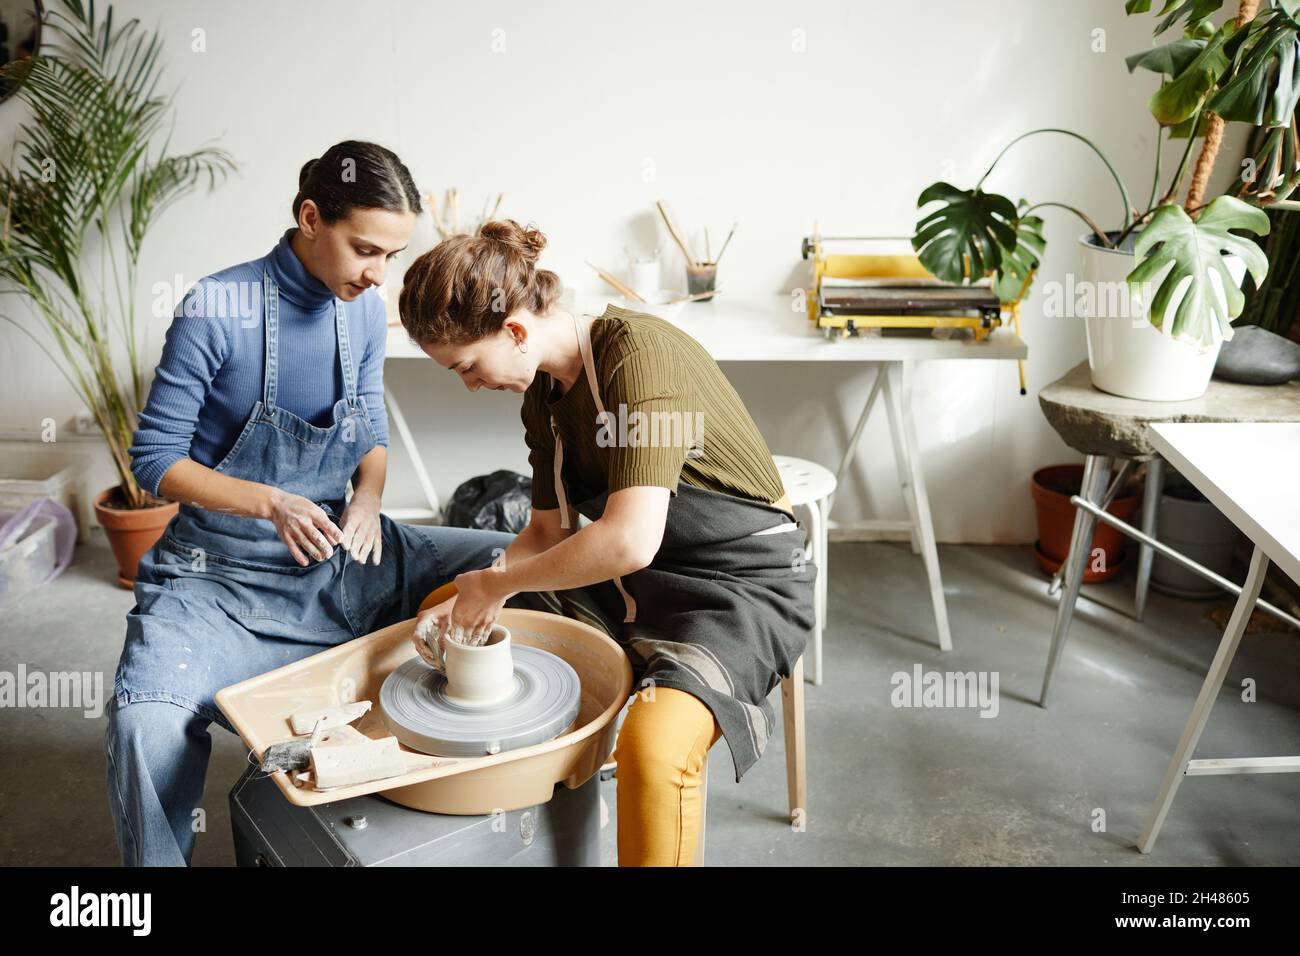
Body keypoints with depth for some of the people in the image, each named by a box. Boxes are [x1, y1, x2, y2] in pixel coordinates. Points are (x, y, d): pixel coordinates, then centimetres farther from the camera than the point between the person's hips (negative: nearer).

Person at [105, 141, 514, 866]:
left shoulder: (366, 312, 0)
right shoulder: (217, 310, -15)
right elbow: (156, 458, -10)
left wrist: (368, 497, -10)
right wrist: (272, 503, -25)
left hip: (336, 558, 5)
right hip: (221, 572, -5)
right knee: (145, 724, -32)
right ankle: (166, 855, 0)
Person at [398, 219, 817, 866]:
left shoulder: (640, 355, -26)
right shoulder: (543, 389, 1)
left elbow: (630, 541, -36)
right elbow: (549, 532, 9)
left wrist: (497, 585, -22)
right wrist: (469, 600, -8)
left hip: (743, 586, -9)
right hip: (631, 580, 9)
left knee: (654, 746, -37)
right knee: (442, 619, 11)